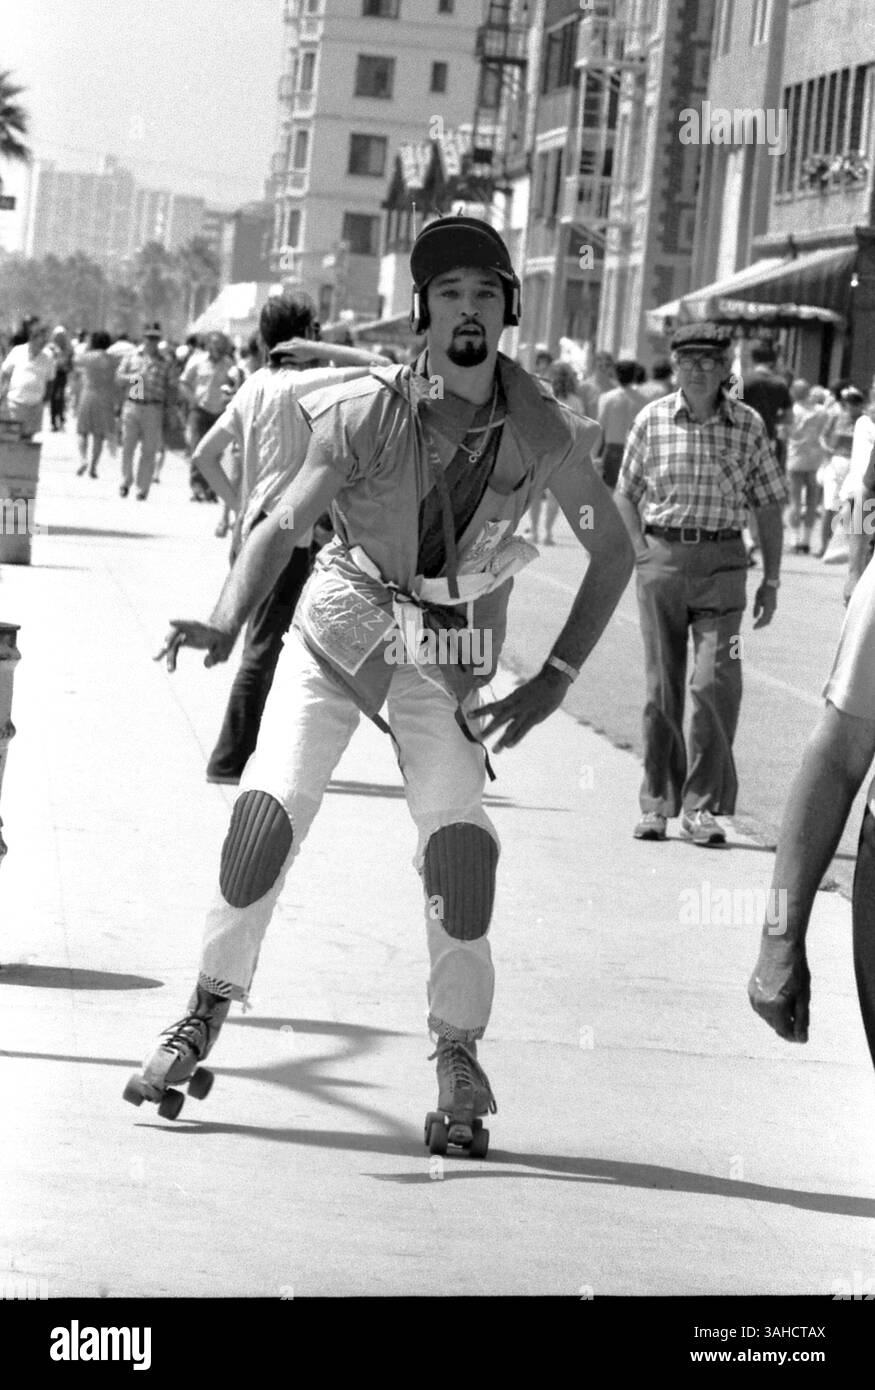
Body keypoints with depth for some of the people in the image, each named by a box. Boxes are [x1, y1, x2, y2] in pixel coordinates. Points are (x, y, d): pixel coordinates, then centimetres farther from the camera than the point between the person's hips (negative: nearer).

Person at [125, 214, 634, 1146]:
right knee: (269, 808, -13)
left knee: (456, 839, -14)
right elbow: (280, 526, -25)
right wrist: (226, 625, -43)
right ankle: (206, 1014, 1)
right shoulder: (369, 415, -20)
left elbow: (612, 554, -2)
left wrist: (553, 682, -9)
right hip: (339, 628, -1)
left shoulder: (542, 433, -15)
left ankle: (459, 1057, -1)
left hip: (451, 657, 1)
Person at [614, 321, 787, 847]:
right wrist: (641, 552, 1)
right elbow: (626, 492, 13)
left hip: (722, 561, -1)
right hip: (661, 555, 1)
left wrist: (771, 580, 5)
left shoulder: (748, 425, 1)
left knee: (716, 682, -12)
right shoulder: (653, 419, 2)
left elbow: (770, 506, 7)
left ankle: (703, 805, -5)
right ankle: (658, 803, 14)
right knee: (662, 685, 4)